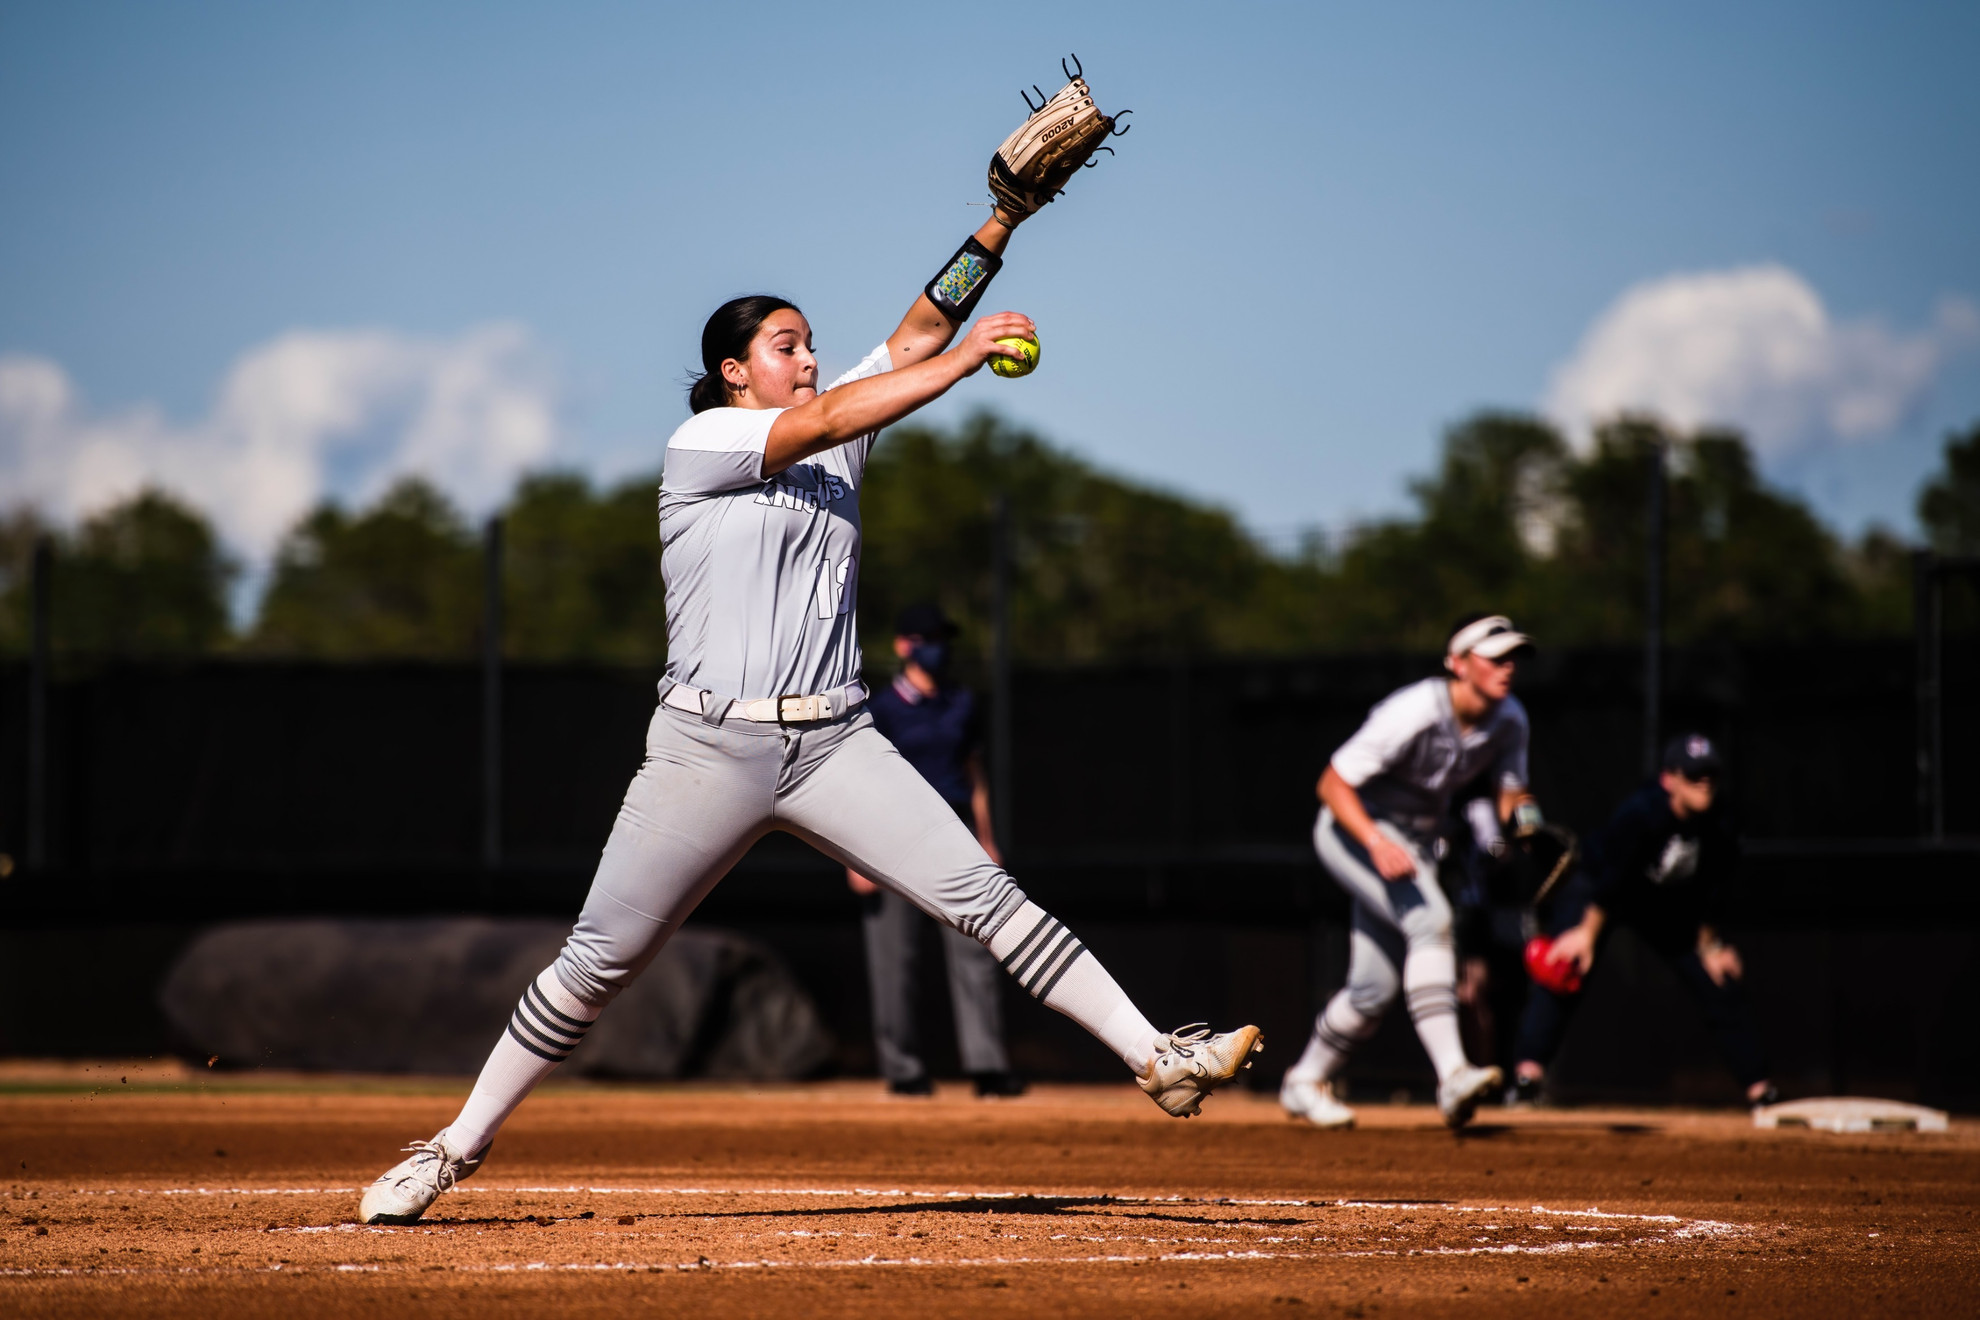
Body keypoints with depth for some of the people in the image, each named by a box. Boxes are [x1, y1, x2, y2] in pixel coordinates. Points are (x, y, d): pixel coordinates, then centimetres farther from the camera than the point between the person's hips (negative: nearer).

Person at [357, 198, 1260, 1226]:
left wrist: (1002, 218, -1)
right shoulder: (700, 444, -2)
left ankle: (1155, 1057, -12)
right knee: (597, 962, -1)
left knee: (984, 896, -8)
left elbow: (912, 340, 9)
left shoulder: (835, 449, 15)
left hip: (834, 745, 5)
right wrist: (967, 356, -21)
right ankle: (458, 1146, 10)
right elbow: (825, 418, -17)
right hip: (708, 749, -4)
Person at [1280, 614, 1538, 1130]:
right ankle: (1452, 1076, -38)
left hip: (1416, 844, 7)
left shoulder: (1508, 720, -8)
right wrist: (1377, 843, -39)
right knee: (1429, 918, -31)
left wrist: (1520, 813, -21)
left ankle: (1305, 1083, 30)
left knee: (1375, 989, 7)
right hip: (1354, 829, -7)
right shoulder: (1413, 713, -29)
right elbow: (1333, 784, -25)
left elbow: (1508, 790, 4)